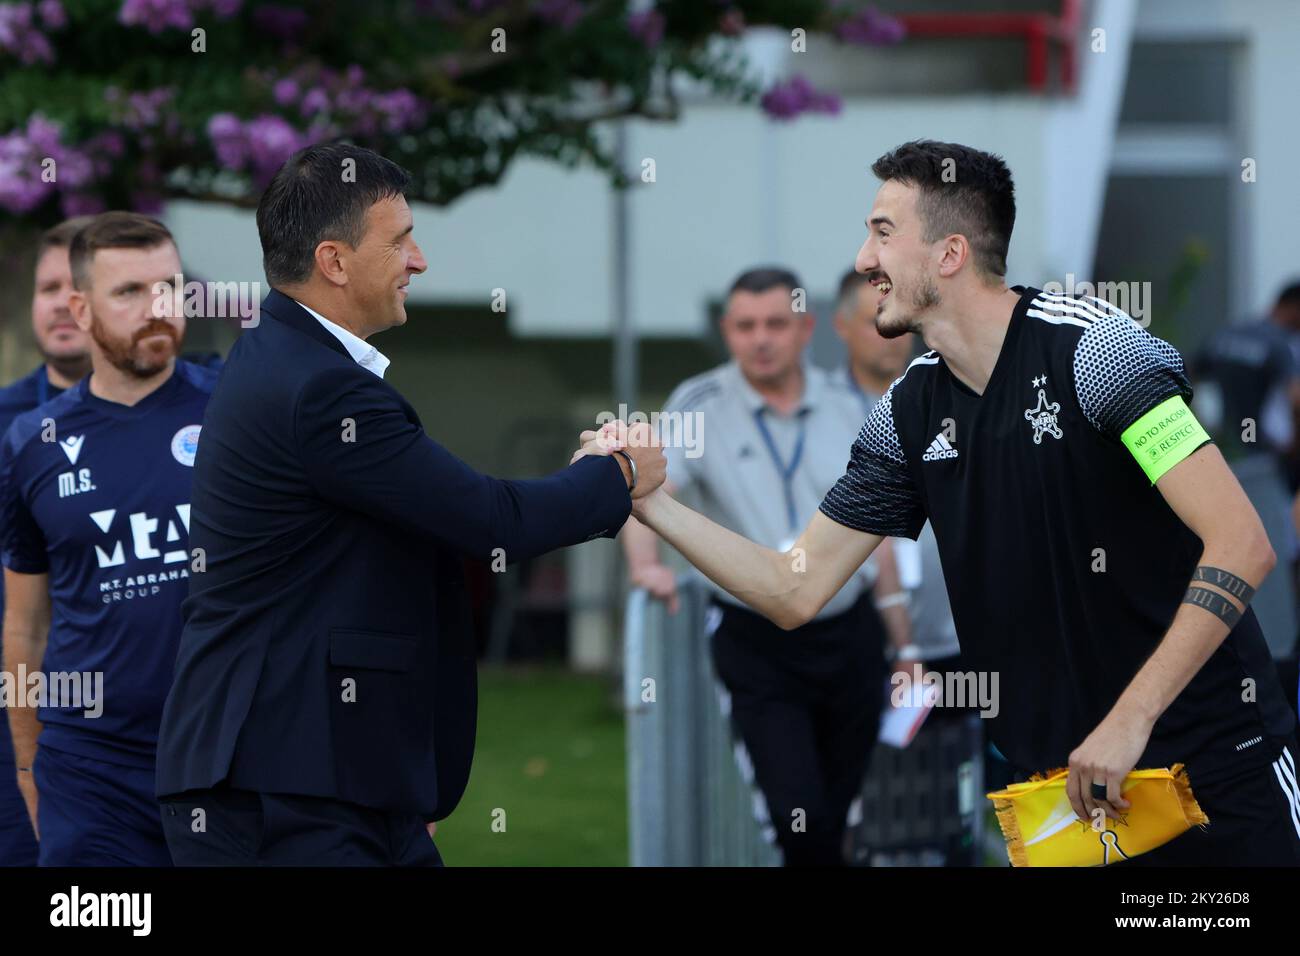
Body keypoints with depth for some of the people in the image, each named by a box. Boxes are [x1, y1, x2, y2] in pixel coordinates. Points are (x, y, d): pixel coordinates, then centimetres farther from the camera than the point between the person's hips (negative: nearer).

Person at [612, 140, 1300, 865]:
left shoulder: (1089, 346, -15)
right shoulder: (909, 414, 5)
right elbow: (796, 592, 12)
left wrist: (1130, 719, -25)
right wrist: (652, 504, 3)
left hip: (1218, 765, -6)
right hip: (1065, 779, 6)